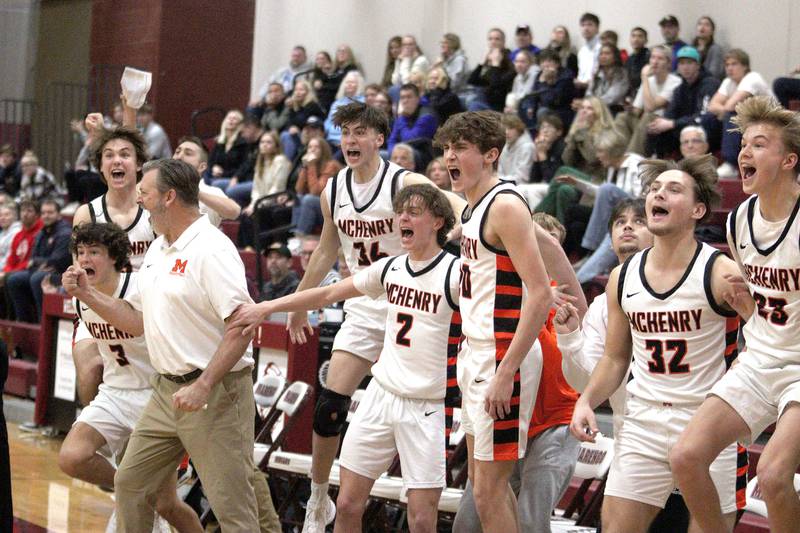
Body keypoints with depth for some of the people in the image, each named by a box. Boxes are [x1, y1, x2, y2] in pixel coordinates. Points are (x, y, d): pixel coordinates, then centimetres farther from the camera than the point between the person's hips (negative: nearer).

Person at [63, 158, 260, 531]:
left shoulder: (212, 249, -16)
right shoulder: (157, 250, 13)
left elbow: (241, 327, -23)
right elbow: (138, 321, 20)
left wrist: (203, 386, -28)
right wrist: (87, 294, 10)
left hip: (215, 393, -9)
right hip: (167, 389, 9)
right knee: (130, 484, 15)